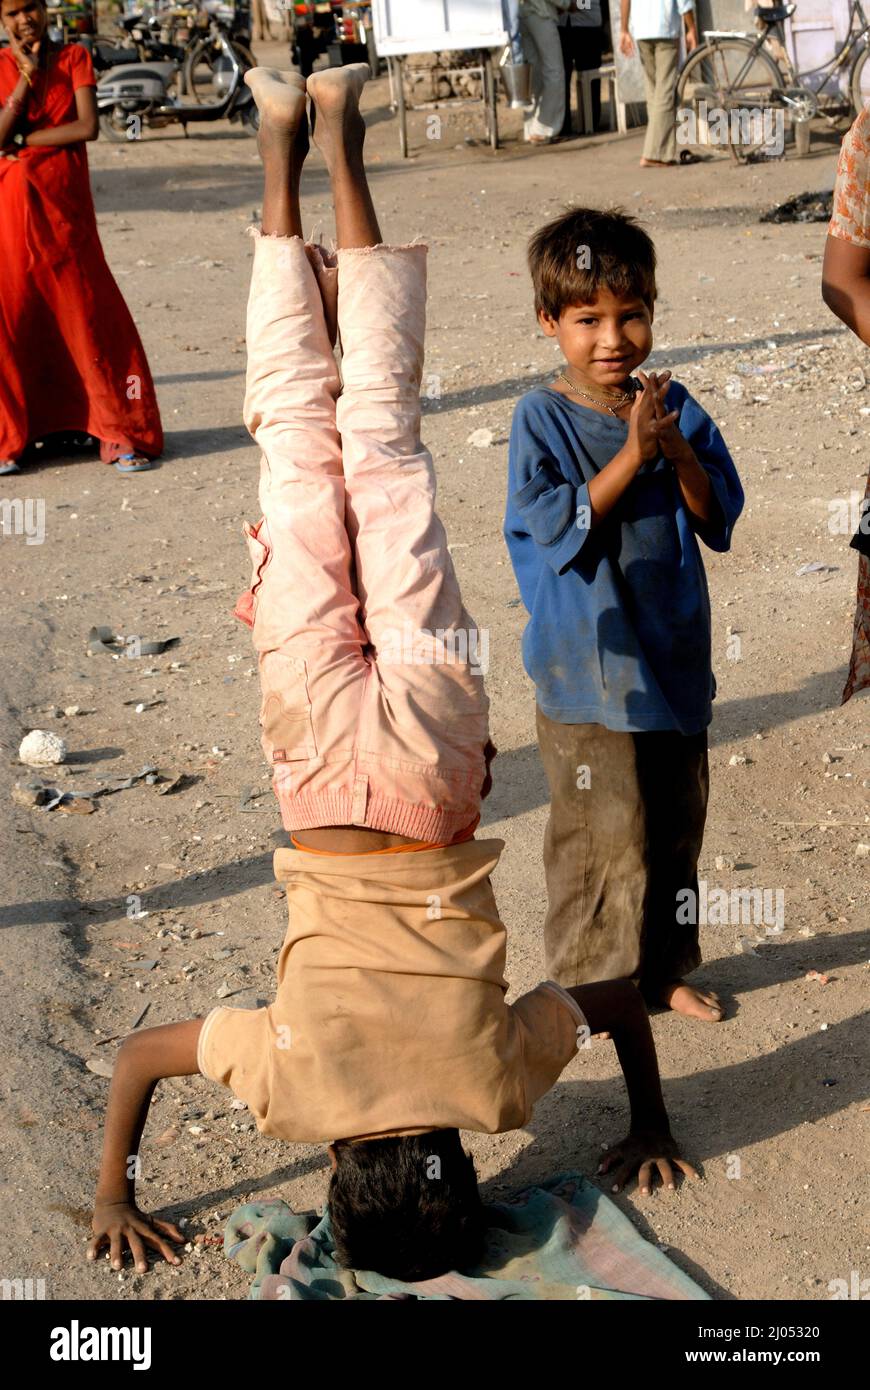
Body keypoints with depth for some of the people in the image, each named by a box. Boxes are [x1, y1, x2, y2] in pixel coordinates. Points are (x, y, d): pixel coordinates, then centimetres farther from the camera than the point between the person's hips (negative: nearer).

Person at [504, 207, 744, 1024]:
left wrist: (678, 453, -17)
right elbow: (557, 529, -18)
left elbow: (719, 517, 0)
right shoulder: (542, 419, -10)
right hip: (589, 672, -5)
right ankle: (590, 983, 20)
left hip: (674, 660, 5)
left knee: (676, 824, 16)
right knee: (605, 835, 1)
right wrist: (631, 456, -23)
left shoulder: (673, 407, 3)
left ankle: (662, 967, 34)